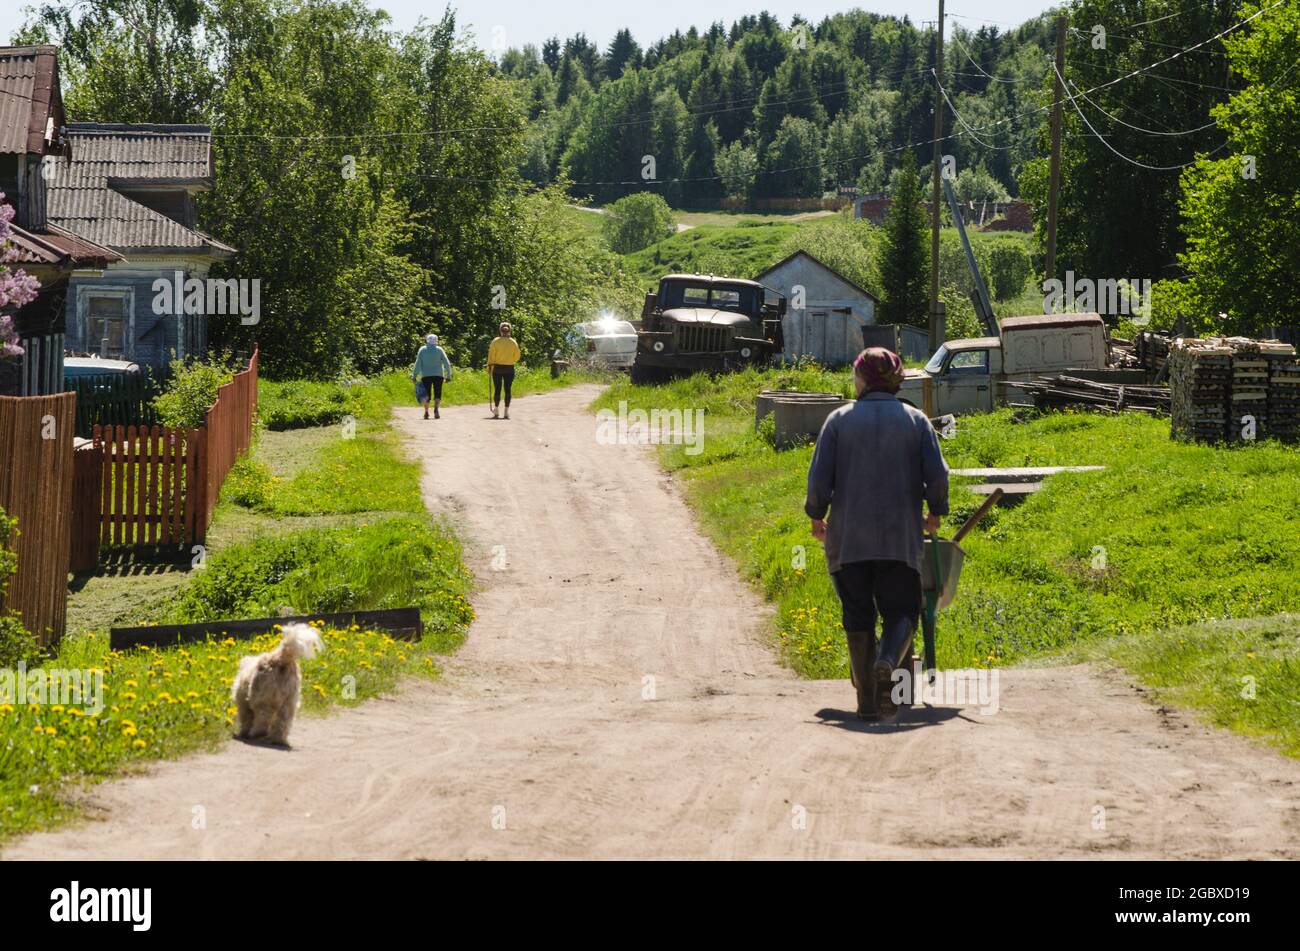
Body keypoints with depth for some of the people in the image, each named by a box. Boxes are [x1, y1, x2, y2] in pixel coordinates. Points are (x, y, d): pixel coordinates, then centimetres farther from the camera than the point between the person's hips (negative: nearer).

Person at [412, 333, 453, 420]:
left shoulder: (422, 350, 1)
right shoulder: (439, 350, 2)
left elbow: (418, 364, -2)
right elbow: (447, 363, -1)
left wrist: (414, 375, 2)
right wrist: (448, 375, 5)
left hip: (426, 375, 0)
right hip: (438, 375, 0)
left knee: (427, 394, 9)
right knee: (437, 394, 2)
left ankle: (426, 412, 1)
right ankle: (436, 408, -22)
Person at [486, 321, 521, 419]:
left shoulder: (496, 341, -6)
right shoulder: (513, 342, -2)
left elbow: (491, 355, -5)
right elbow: (517, 356, 3)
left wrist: (489, 366, 3)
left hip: (497, 368, -1)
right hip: (510, 369, 1)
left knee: (497, 389, 4)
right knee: (507, 390, 5)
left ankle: (496, 412, 5)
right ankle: (507, 412, 3)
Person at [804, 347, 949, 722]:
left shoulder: (840, 419, 2)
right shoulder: (915, 419, 5)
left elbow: (819, 477, -3)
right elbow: (937, 475, -2)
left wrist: (817, 516, 13)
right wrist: (935, 512, 15)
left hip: (848, 537, 0)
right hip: (900, 537, 0)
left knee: (858, 614, 7)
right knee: (901, 611, 6)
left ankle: (867, 699, 2)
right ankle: (887, 663, -26)